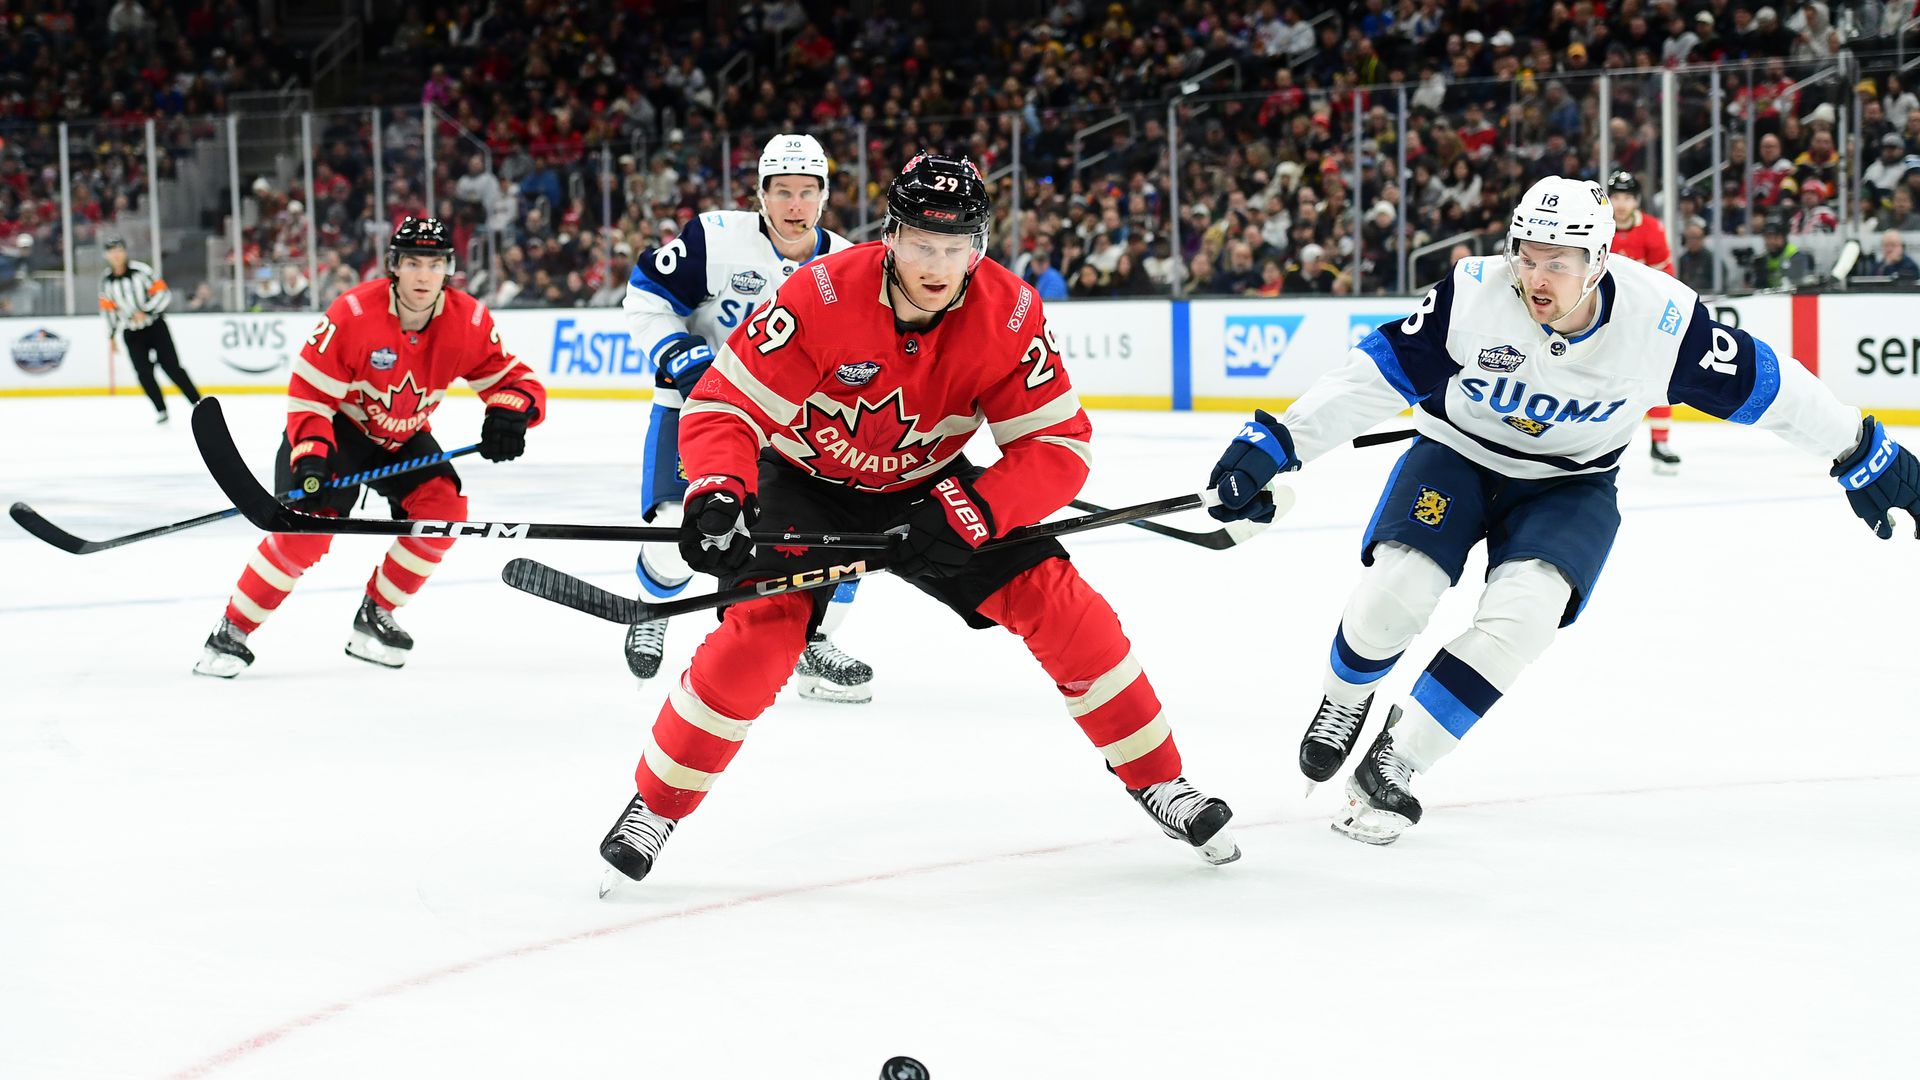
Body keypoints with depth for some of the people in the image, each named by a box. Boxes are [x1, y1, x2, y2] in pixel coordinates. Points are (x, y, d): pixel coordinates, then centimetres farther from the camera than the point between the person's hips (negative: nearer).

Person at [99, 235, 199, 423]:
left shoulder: (141, 270, -14)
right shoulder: (106, 280, 1)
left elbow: (164, 294, -15)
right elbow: (107, 309, 10)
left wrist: (145, 311, -23)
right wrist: (111, 336, 10)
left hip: (155, 325, -4)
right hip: (131, 332, 4)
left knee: (170, 365, -10)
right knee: (144, 373, -6)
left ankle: (198, 403, -4)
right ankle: (161, 411, 5)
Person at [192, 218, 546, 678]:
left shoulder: (468, 321, -16)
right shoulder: (353, 314, -28)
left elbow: (515, 379, -10)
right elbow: (308, 393, -22)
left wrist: (510, 412, -33)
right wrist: (310, 458, -33)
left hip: (402, 436, 5)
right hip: (339, 427, -5)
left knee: (443, 508, -17)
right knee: (306, 528, -22)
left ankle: (374, 617, 1)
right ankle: (230, 634, -10)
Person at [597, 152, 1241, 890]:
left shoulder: (1008, 313, -22)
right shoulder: (824, 297, -29)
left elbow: (1059, 445, -20)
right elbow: (726, 406, -26)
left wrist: (973, 511, -35)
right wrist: (715, 495, -44)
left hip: (928, 489, 3)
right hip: (809, 484, -2)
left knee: (1061, 605, -10)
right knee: (758, 636, -22)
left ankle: (1158, 780, 8)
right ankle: (654, 807, -1)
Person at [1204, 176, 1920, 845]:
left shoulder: (1661, 318, -24)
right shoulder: (1475, 297, -26)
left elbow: (1765, 386, -12)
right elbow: (1373, 374, -23)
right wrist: (1272, 446, -29)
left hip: (1569, 485, 0)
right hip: (1458, 454, 0)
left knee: (1523, 610, -24)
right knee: (1399, 589, -20)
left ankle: (1395, 761, -9)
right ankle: (1344, 701, 15)